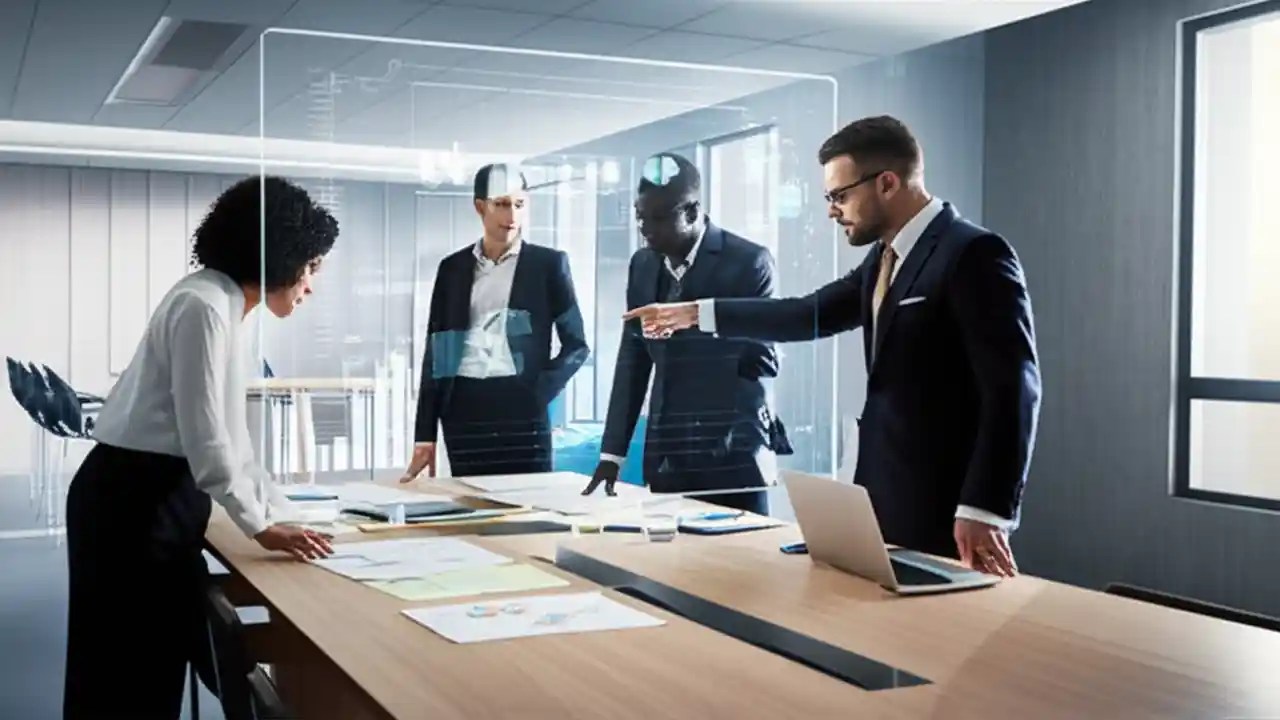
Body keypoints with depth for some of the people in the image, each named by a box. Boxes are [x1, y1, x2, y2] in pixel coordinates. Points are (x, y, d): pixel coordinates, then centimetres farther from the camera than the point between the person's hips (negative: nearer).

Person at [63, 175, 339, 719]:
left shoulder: (228, 309, 12)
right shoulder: (204, 306, -18)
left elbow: (229, 434, 17)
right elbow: (204, 439, -20)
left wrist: (280, 510, 14)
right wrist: (261, 526, -14)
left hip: (163, 496, 9)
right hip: (132, 500, -9)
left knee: (160, 661, 13)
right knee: (131, 671, 0)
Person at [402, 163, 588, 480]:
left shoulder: (548, 263, 6)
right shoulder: (453, 267, 12)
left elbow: (576, 344, 7)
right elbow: (435, 349, 11)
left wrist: (540, 391, -8)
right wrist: (425, 434, 6)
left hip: (520, 408, -2)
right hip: (463, 409, 2)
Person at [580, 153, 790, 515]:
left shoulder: (749, 262, -7)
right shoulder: (643, 264, 10)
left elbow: (762, 362, -4)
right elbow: (633, 360, 11)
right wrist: (612, 452, 7)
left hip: (734, 458, -4)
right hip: (666, 457, 5)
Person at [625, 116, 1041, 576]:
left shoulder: (973, 253, -14)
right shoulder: (884, 257, 14)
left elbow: (1012, 388, -19)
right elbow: (810, 314, 22)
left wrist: (984, 511, -23)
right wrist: (693, 313, 24)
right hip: (883, 497, 8)